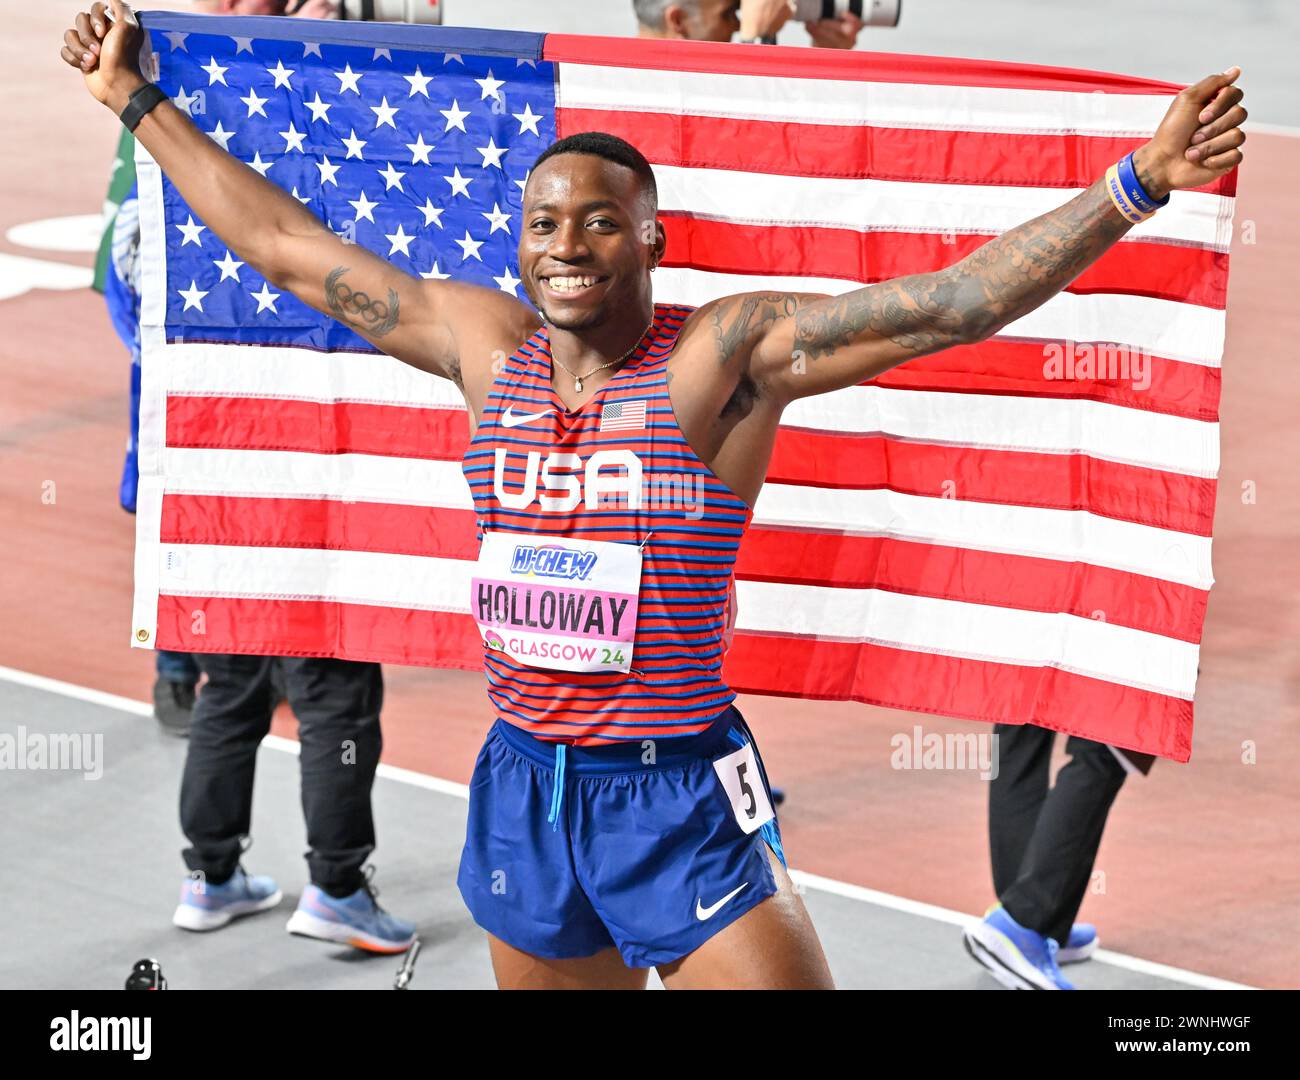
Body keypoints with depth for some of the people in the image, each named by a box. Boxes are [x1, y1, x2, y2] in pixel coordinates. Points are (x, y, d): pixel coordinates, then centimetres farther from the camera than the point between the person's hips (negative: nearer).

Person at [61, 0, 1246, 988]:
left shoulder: (725, 357, -9)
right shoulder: (488, 345, 4)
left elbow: (947, 304, -18)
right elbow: (286, 244, 14)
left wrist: (1138, 183, -28)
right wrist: (139, 101, 19)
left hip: (680, 796, -4)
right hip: (522, 781, 5)